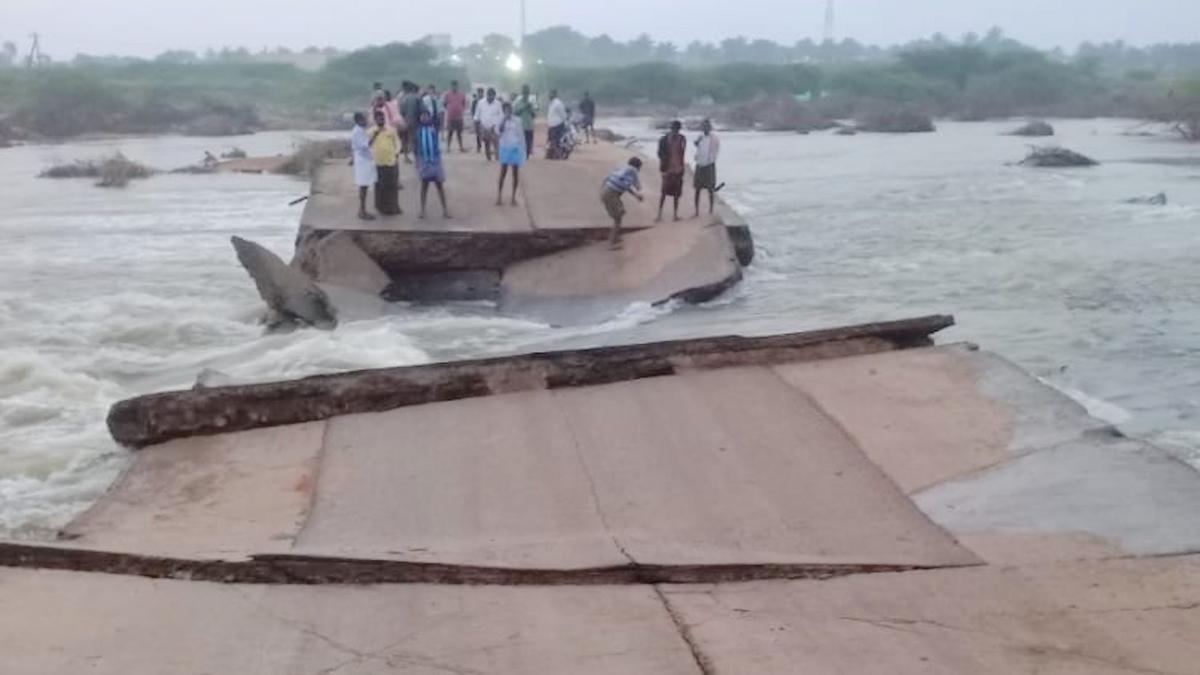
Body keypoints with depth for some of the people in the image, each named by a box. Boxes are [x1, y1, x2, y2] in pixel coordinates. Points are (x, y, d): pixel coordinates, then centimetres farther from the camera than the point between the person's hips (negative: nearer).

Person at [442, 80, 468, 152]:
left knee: (459, 133, 9)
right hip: (450, 118, -2)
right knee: (449, 133, 2)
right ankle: (448, 147, 8)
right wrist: (449, 110, 1)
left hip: (459, 117, 2)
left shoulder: (462, 95, 5)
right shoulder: (447, 95, -1)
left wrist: (462, 110, 4)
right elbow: (444, 104, 6)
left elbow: (464, 104, 16)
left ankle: (461, 147, 15)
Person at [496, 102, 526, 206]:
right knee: (503, 172, 0)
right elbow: (499, 131, -16)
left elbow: (521, 135, 2)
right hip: (505, 148, 0)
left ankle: (513, 197, 13)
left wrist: (523, 150, -2)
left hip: (516, 148, 0)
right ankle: (499, 196, 4)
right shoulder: (502, 121, 2)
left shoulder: (518, 120, 0)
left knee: (516, 173, 5)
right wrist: (505, 119, -17)